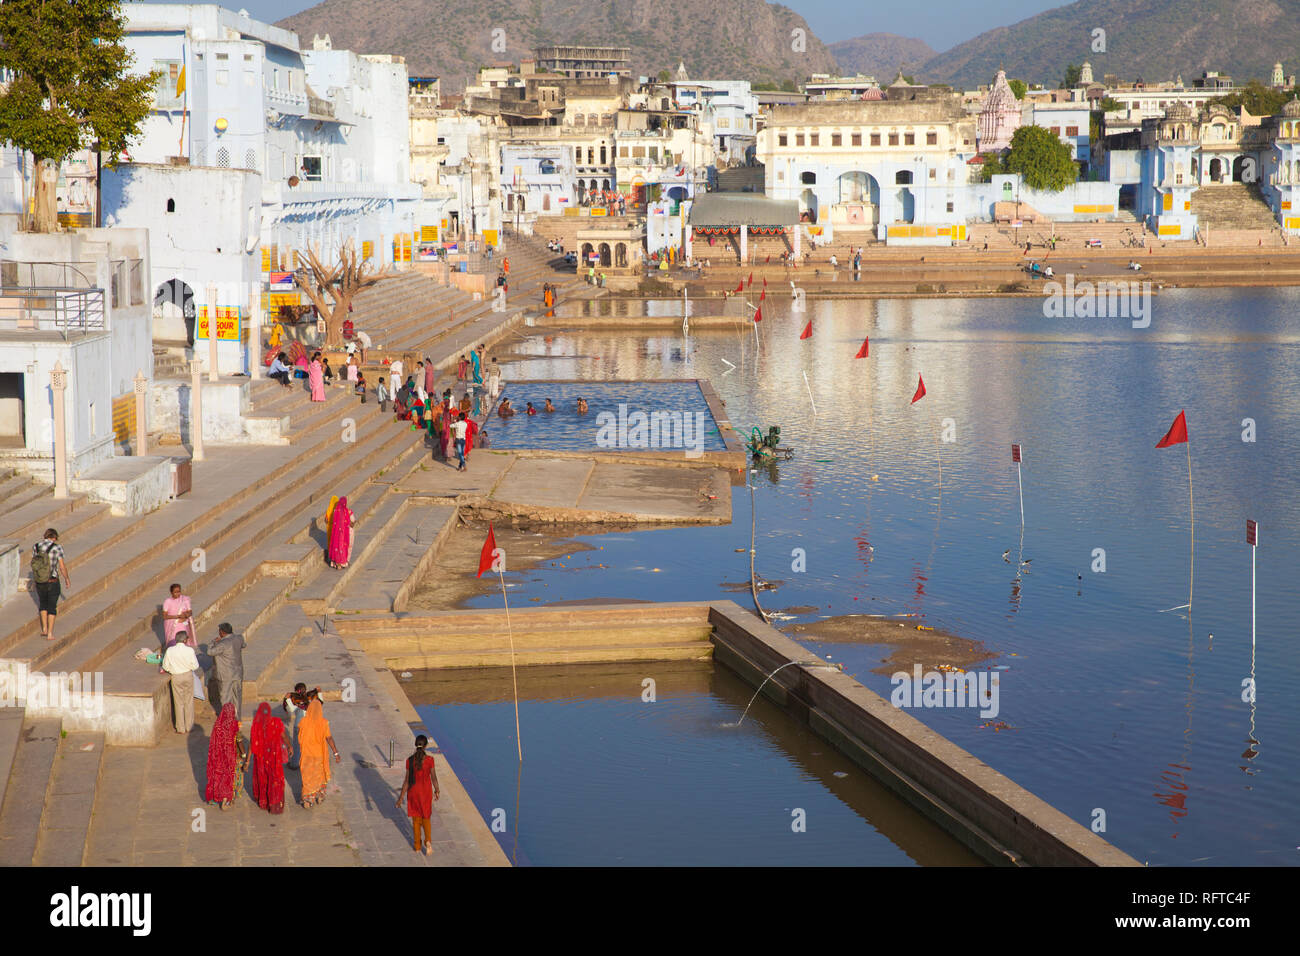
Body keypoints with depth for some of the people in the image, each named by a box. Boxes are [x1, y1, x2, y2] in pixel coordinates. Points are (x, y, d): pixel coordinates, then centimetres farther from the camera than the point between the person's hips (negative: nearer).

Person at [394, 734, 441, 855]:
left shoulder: (410, 760, -17)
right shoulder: (429, 760, -16)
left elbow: (407, 780, -14)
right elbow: (434, 777, -7)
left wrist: (401, 797, -5)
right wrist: (437, 790, 12)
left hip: (413, 792, 0)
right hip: (426, 791, 0)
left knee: (416, 819, 17)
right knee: (426, 818, 18)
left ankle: (417, 846, 26)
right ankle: (428, 841, -5)